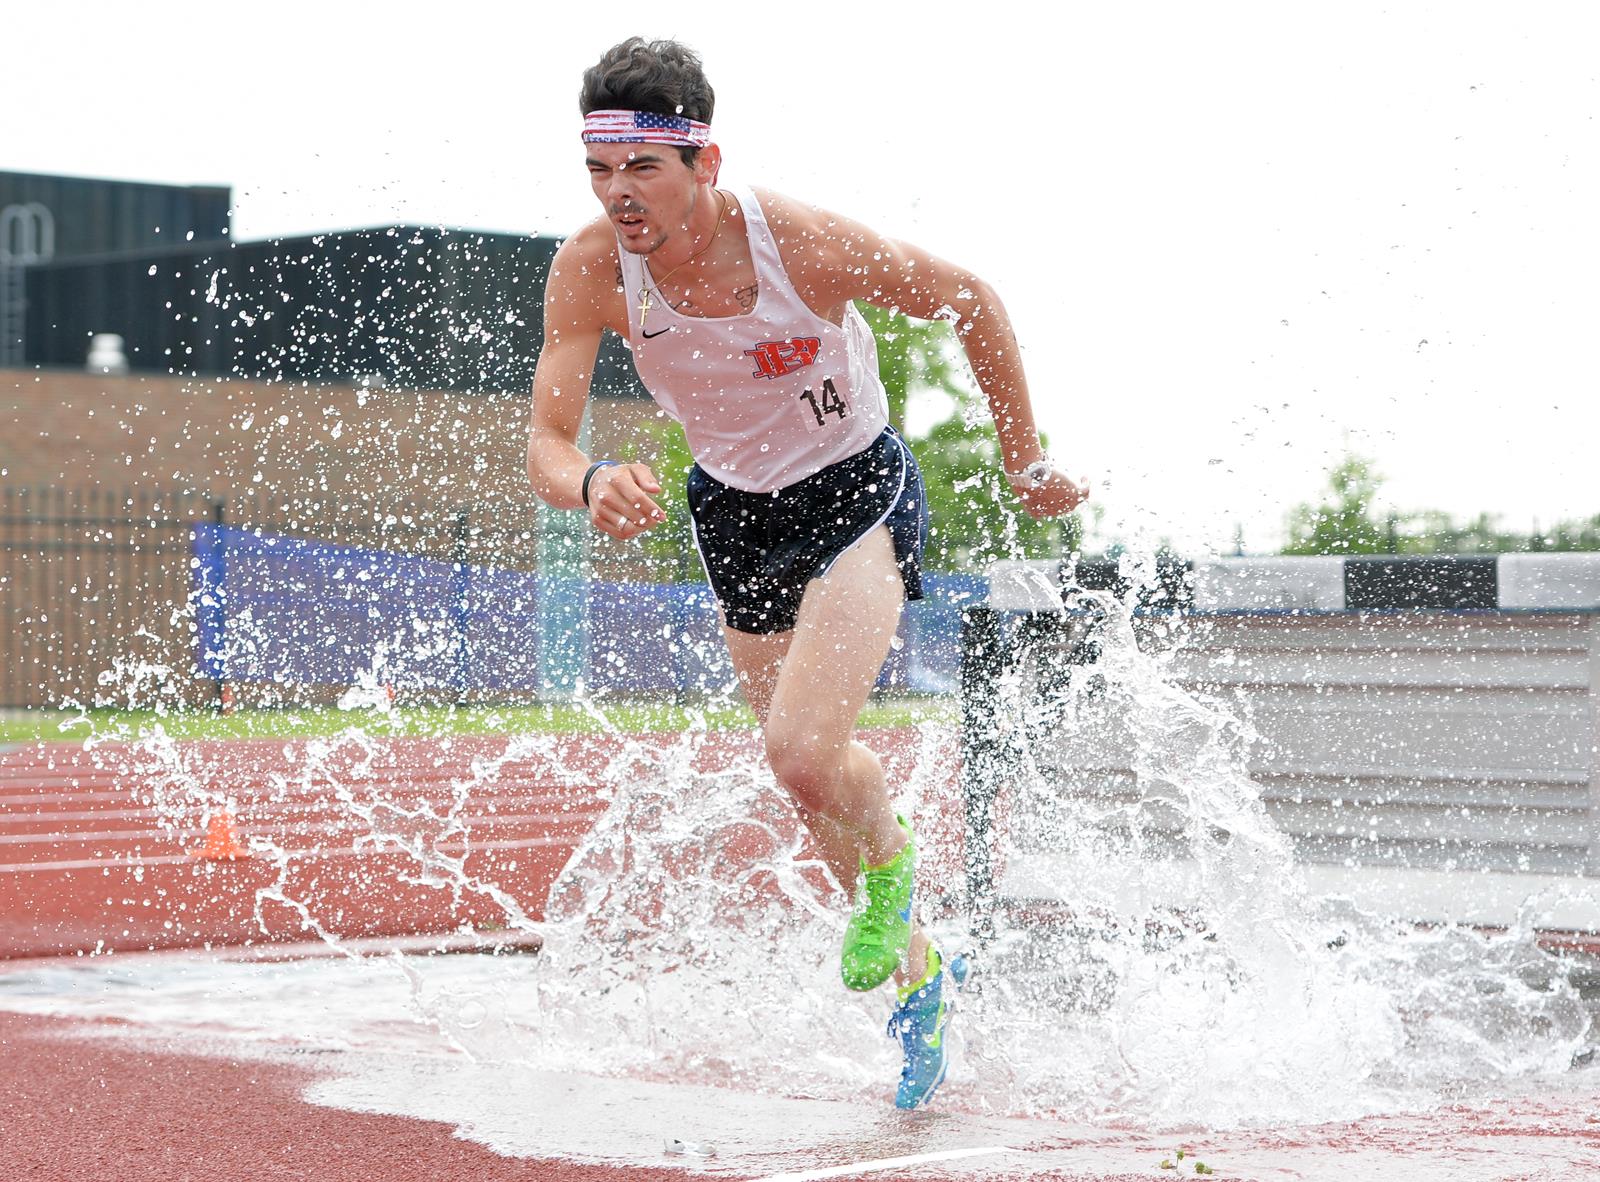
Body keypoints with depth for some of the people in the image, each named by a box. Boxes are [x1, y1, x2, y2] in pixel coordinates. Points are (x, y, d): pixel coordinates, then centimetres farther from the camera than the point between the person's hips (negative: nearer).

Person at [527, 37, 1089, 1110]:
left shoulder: (800, 241, -29)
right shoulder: (591, 270, -20)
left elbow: (970, 300, -13)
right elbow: (546, 441, -19)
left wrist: (1026, 461, -5)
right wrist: (591, 484, -44)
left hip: (857, 495, -5)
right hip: (734, 512, 5)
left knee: (804, 754, -26)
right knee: (813, 772, 16)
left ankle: (889, 868, 9)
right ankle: (917, 972, 39)